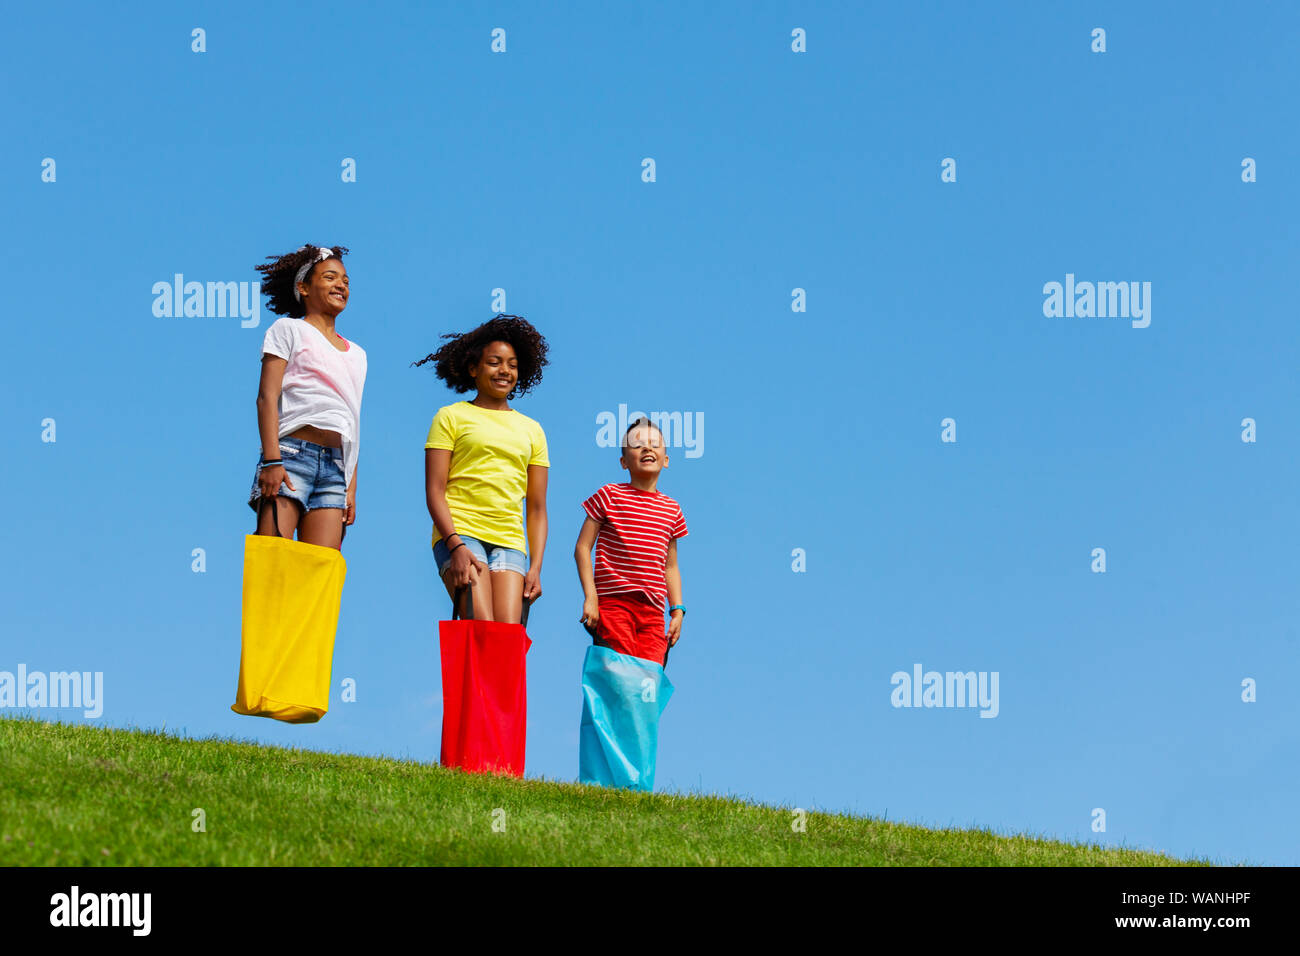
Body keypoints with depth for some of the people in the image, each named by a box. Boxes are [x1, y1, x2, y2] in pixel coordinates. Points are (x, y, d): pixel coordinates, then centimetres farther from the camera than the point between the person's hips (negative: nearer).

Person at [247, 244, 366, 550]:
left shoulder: (356, 354, 27)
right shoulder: (289, 330, 12)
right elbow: (267, 396, 0)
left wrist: (352, 489, 12)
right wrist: (272, 460, -14)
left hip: (336, 467, 5)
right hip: (292, 454, -5)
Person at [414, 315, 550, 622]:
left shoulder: (531, 430, 20)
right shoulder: (452, 417, 10)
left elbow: (537, 508, 18)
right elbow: (435, 491, 2)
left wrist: (535, 567, 5)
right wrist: (456, 545, -13)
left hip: (509, 542, 3)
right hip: (460, 533, -3)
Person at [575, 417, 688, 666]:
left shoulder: (672, 510, 16)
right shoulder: (609, 496, 4)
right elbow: (583, 547, 2)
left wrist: (677, 610, 13)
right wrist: (590, 595, -8)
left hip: (653, 611, 4)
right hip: (613, 603, -4)